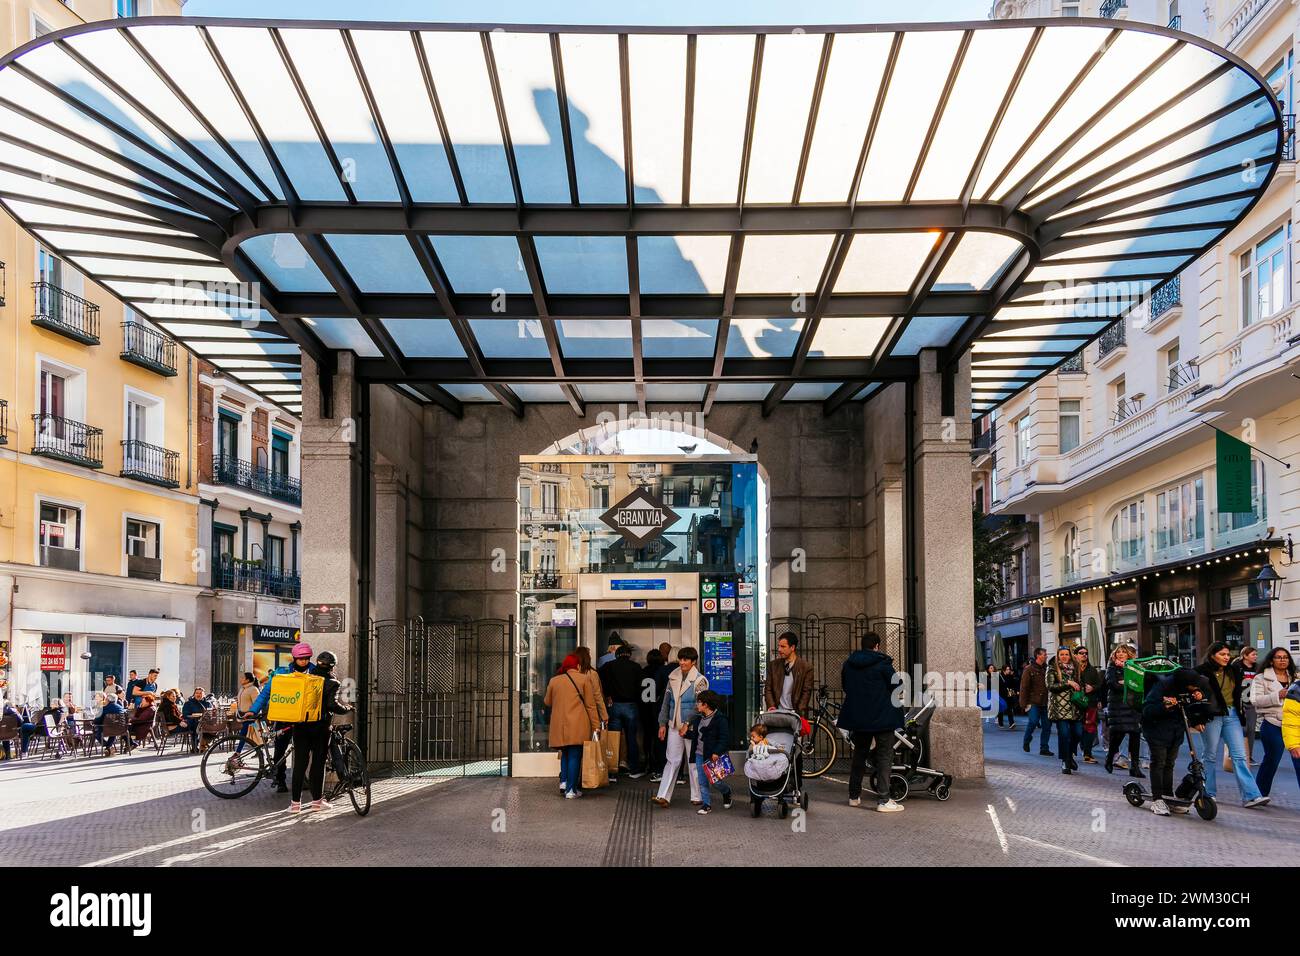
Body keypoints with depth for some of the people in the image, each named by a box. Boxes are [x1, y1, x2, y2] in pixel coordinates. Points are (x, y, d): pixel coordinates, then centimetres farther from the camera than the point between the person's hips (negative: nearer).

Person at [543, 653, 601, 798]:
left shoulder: (554, 681, 8)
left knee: (565, 753, 20)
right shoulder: (583, 680, -1)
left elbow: (547, 702, 22)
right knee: (575, 756, 0)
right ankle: (571, 789, -1)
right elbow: (591, 705, -1)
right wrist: (595, 726, 2)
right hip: (578, 725, -3)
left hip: (559, 726, 3)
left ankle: (564, 781, 7)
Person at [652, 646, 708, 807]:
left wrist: (688, 724, -17)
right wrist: (663, 723, 10)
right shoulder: (673, 678, 9)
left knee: (694, 762, 4)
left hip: (691, 727, -4)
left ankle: (697, 797, 14)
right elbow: (666, 702, 14)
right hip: (674, 726, 4)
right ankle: (663, 796, -3)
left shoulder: (699, 680, -7)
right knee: (672, 761, 1)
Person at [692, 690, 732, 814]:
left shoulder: (720, 719, -12)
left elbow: (725, 738, -15)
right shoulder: (699, 719, 12)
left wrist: (717, 752, -21)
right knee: (703, 781, 5)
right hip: (700, 754, 7)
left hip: (713, 756, -7)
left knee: (715, 780, -4)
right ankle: (706, 804, 13)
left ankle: (727, 793, 25)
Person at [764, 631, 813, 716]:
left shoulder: (806, 667, 0)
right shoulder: (773, 665, 9)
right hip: (776, 712, 2)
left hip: (795, 713, -2)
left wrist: (799, 712, -10)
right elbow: (768, 689, 10)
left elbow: (806, 692, -1)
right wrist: (771, 706, -5)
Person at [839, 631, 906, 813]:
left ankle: (854, 796, 22)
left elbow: (845, 687, 16)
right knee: (884, 756, -1)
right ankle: (883, 800, -7)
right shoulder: (882, 663, -11)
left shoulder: (848, 664, 6)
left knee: (859, 754, 17)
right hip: (881, 716, -6)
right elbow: (896, 686, -9)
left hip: (857, 716, 6)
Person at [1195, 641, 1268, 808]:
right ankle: (1208, 794, 15)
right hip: (1212, 717, -5)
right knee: (1210, 756, 5)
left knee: (1239, 756, -1)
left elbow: (1237, 693, 22)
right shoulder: (1202, 672, -8)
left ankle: (1251, 796, -4)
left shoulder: (1234, 670, 9)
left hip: (1231, 715, 5)